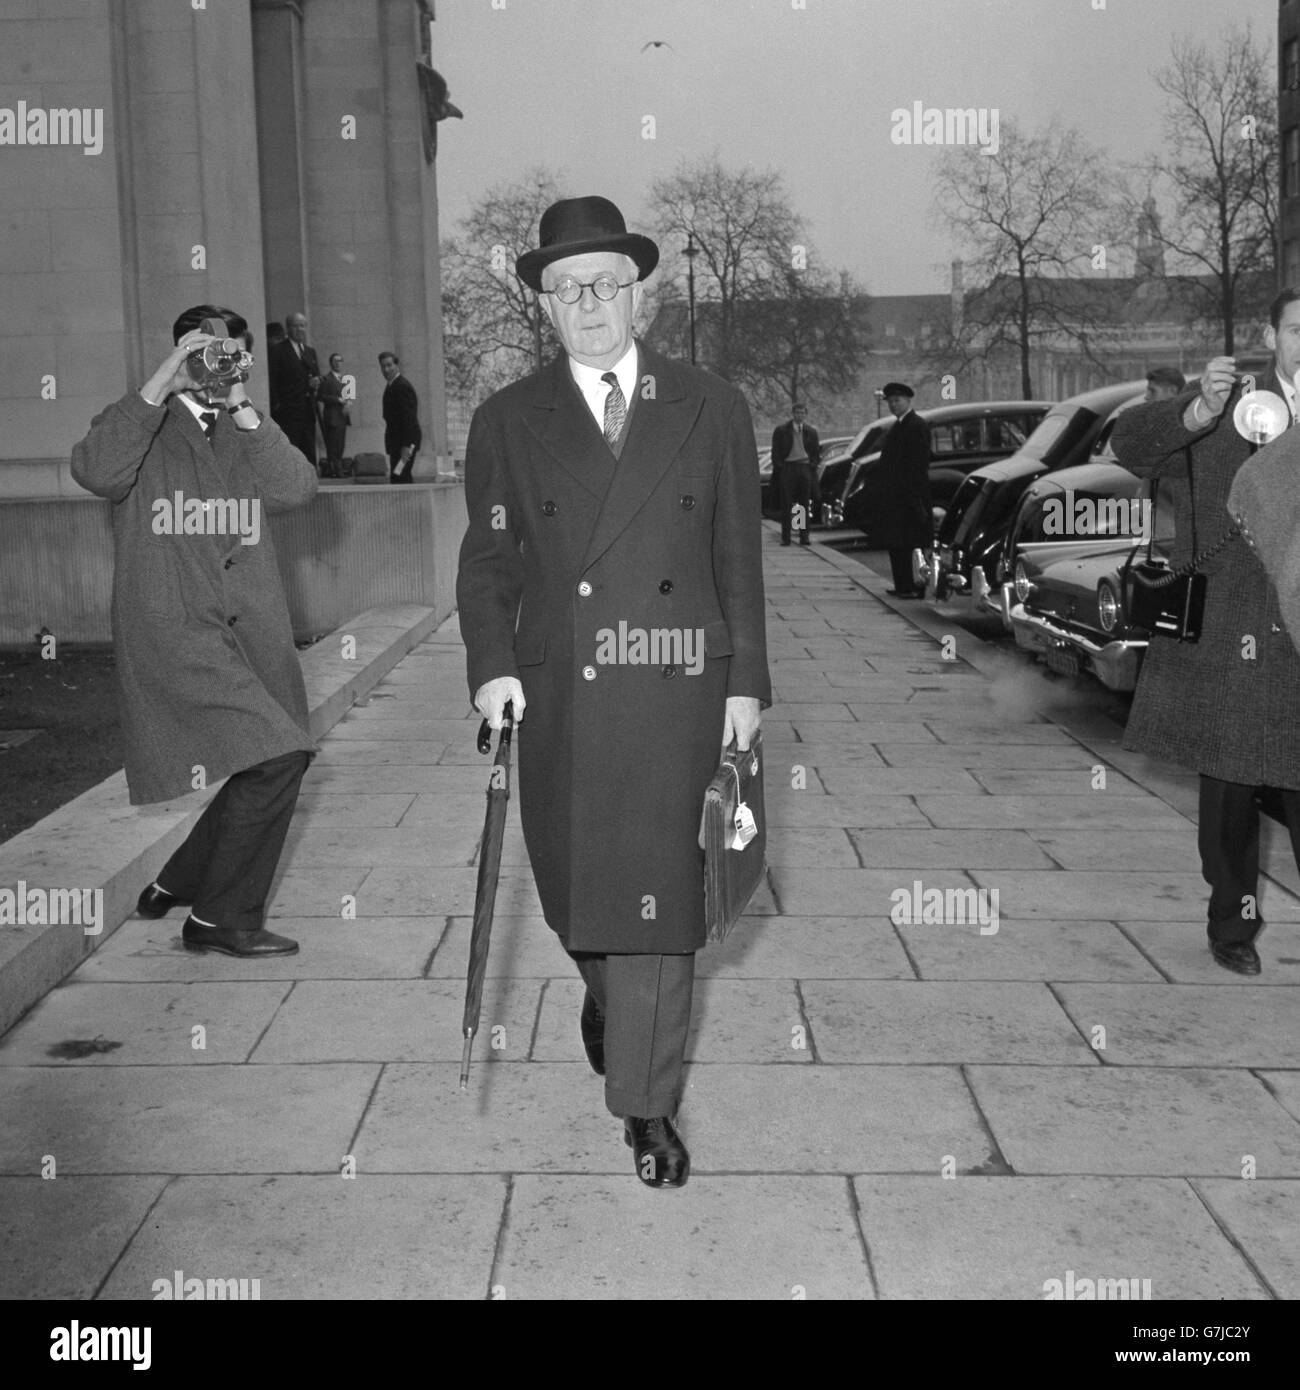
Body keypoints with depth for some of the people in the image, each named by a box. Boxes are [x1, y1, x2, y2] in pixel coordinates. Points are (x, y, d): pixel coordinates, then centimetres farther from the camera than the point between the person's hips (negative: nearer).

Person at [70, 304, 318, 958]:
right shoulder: (139, 424, 5)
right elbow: (95, 472, -18)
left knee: (265, 771, 11)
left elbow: (295, 489, -3)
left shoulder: (245, 432, 17)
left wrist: (241, 405, -8)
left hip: (252, 631, 6)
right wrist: (160, 384, -17)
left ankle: (177, 883, 34)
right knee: (275, 757, -18)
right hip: (172, 629, -6)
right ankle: (223, 918, -2)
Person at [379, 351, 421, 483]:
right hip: (397, 442, 11)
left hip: (404, 442, -11)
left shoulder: (402, 386, -16)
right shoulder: (392, 386, 17)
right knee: (403, 479, 14)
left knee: (398, 479, -14)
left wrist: (406, 446, -26)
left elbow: (408, 418, -22)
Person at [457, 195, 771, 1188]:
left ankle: (648, 1105, 13)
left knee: (659, 890, -2)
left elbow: (740, 557, 6)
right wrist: (491, 664, -8)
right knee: (573, 884, 12)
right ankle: (607, 994, 46)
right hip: (557, 694, 2)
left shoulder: (711, 409, 5)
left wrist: (746, 683, 2)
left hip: (674, 691, -1)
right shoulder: (508, 422, 7)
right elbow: (487, 560, 7)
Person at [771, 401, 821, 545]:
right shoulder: (781, 430, 5)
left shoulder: (811, 432, 13)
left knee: (805, 505, 2)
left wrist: (813, 465, 4)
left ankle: (804, 536, 5)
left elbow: (816, 452, 18)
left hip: (805, 468, 2)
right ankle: (785, 537, -4)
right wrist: (779, 466, -5)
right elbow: (775, 452, 5)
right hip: (787, 468, -2)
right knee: (786, 505, -5)